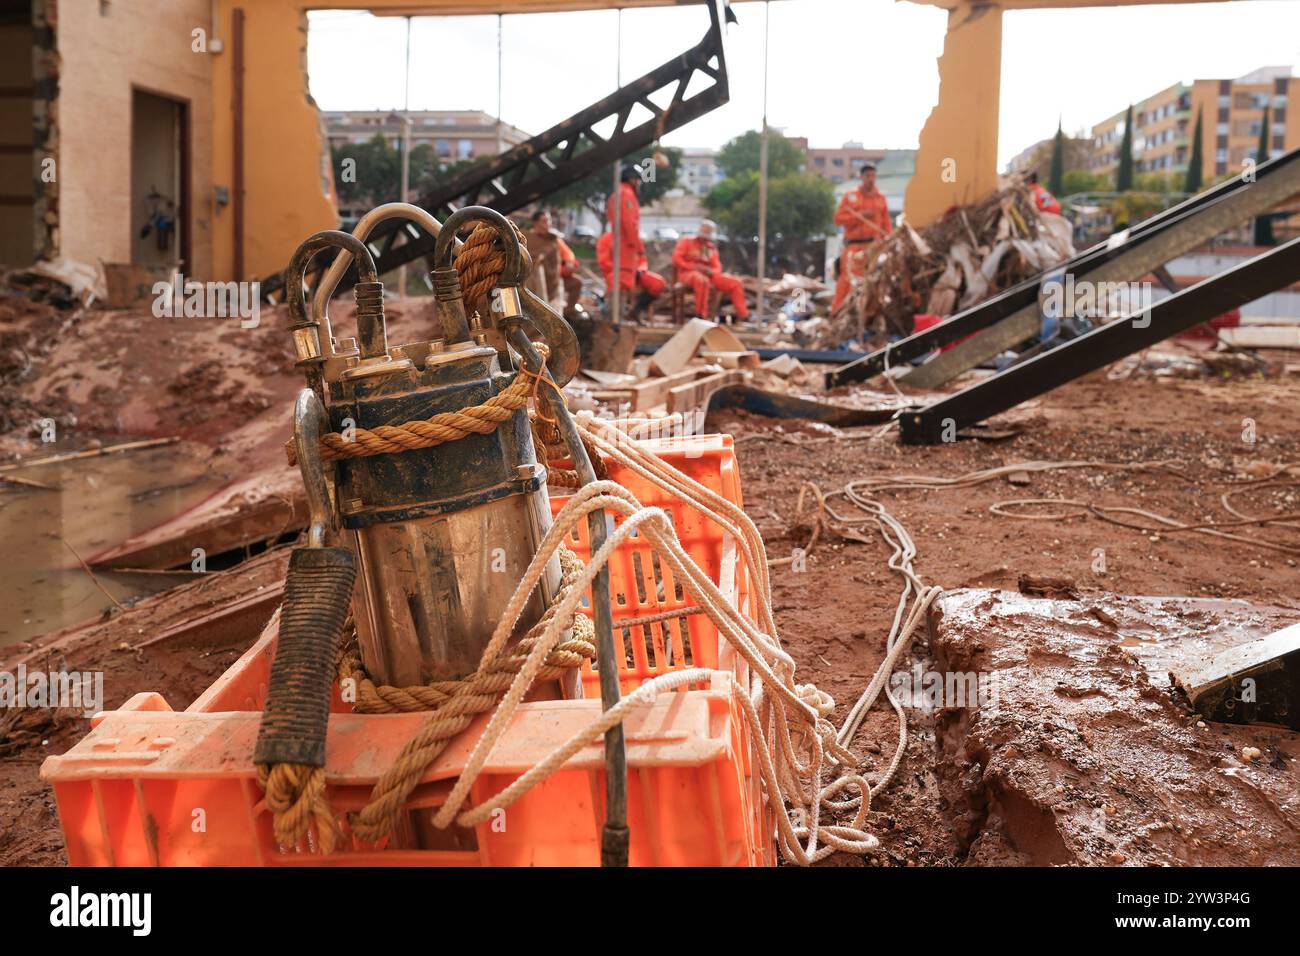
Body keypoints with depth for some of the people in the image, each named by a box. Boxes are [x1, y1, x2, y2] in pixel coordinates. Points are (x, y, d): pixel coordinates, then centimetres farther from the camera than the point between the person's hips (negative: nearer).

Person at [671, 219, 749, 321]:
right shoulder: (686, 241, 4)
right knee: (702, 280, -43)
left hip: (707, 275, 6)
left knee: (735, 282, -7)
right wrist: (695, 267, -18)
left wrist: (711, 271, -14)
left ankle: (743, 315, -6)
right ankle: (701, 315, -41)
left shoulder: (711, 248, 18)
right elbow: (676, 259, -7)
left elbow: (717, 267, 12)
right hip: (688, 273, -6)